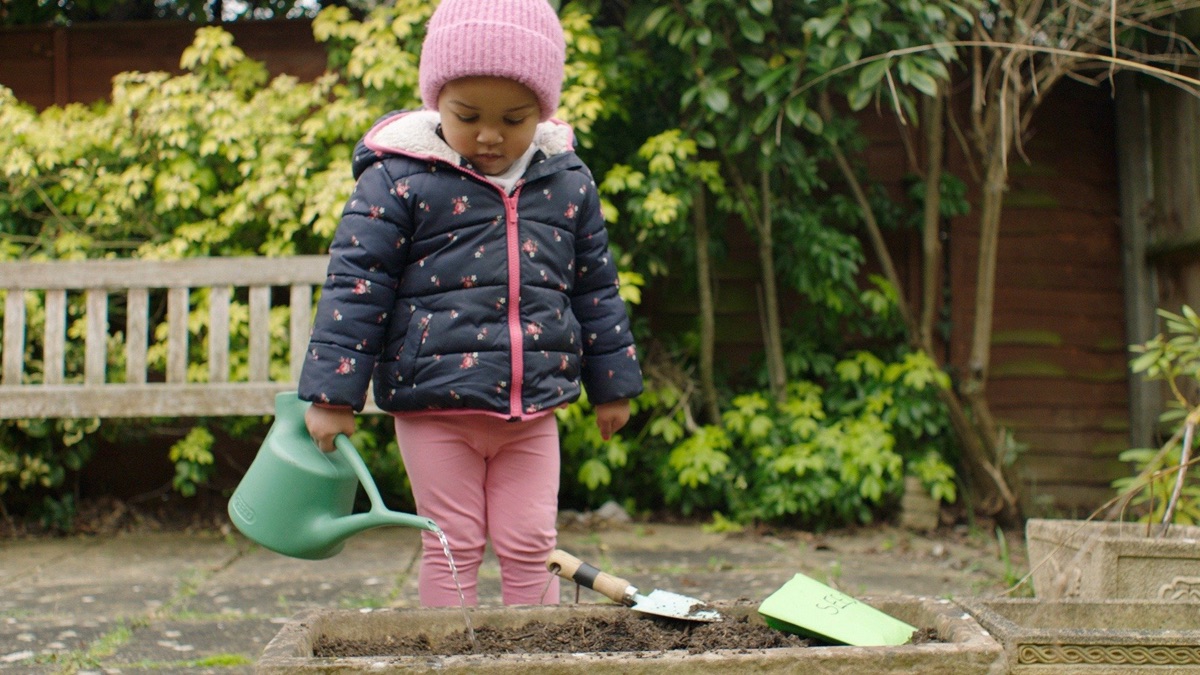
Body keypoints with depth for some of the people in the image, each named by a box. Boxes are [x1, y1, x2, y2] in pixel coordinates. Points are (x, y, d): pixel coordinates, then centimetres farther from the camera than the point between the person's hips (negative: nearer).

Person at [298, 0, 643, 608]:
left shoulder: (568, 181, 4)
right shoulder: (399, 179, -8)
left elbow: (596, 289, 13)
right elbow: (355, 285, -8)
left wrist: (612, 384, 16)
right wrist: (332, 396, -10)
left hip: (532, 410, 3)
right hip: (434, 407, -3)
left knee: (530, 545, 8)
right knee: (453, 546, 5)